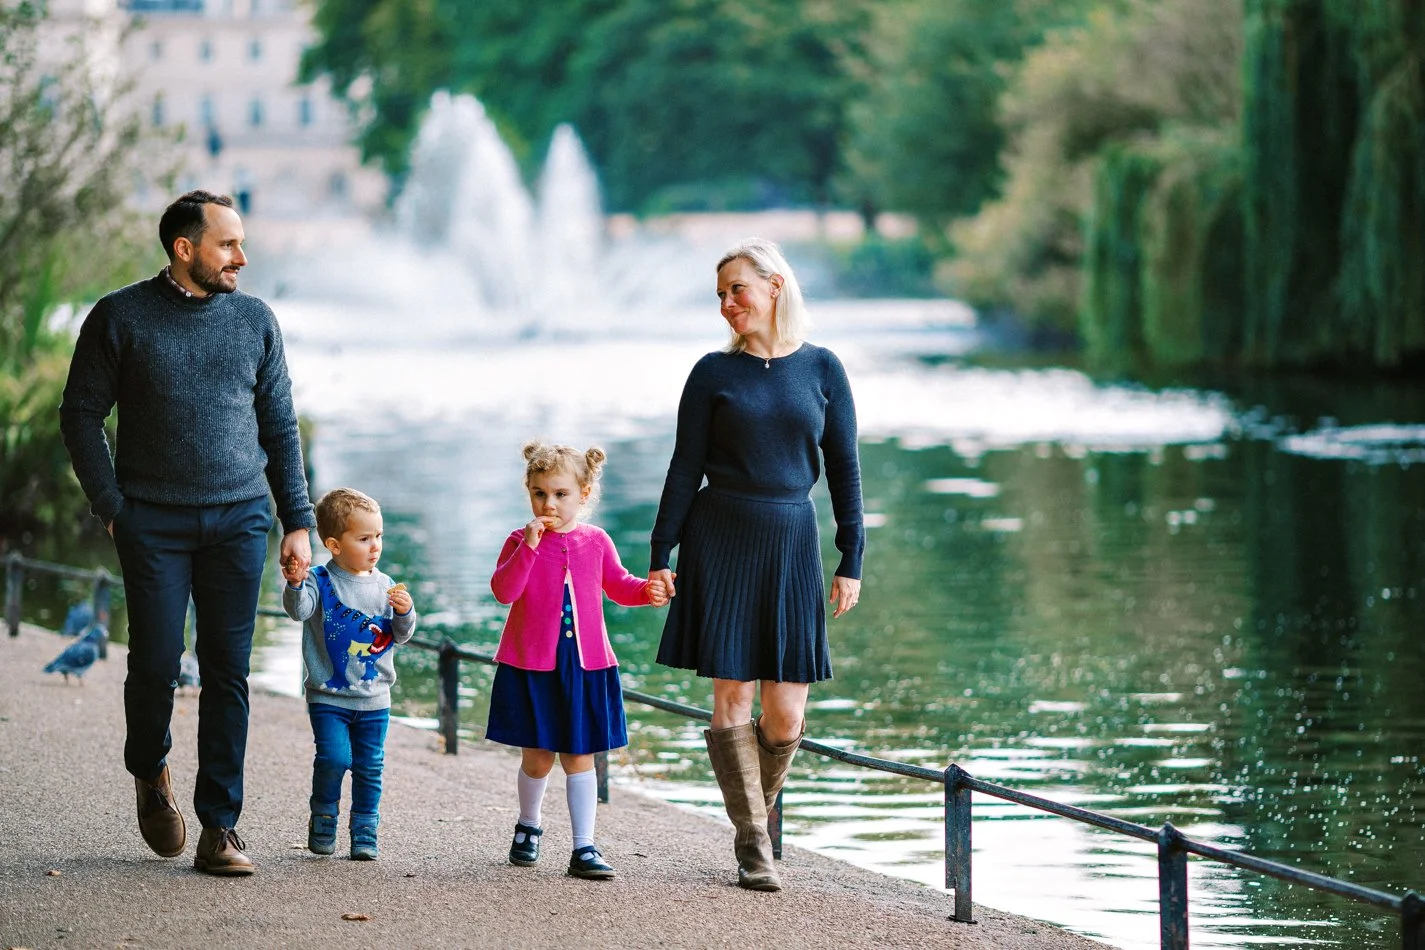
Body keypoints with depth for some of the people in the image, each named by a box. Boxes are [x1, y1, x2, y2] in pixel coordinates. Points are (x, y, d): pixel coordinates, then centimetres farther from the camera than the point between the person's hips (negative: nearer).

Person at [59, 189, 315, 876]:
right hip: (154, 521, -2)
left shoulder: (255, 320, 9)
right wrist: (111, 506, -5)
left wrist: (297, 521, 8)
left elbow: (279, 427, 14)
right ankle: (150, 775, 26)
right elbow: (81, 414, 3)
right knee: (156, 663, -4)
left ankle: (220, 827, 1)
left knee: (227, 671, -2)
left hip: (239, 520, 2)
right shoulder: (120, 318, 0)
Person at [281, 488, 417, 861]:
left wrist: (404, 613, -12)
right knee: (333, 757, -16)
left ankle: (365, 833, 16)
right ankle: (323, 817, 7)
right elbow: (299, 609, -25)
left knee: (370, 767, 5)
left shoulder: (383, 586, 6)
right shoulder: (321, 581, -7)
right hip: (329, 695, -4)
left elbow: (401, 635, 9)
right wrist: (295, 584, -44)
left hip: (374, 698, 4)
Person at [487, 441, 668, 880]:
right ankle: (528, 827, 32)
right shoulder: (520, 541, -4)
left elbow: (617, 585, 14)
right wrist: (529, 546, -27)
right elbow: (503, 591, -17)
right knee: (537, 758, 7)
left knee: (579, 757, 3)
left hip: (585, 666, 2)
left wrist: (647, 590, -7)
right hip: (531, 665, -2)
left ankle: (584, 846, 4)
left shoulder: (596, 542, 4)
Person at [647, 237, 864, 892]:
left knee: (786, 715, -3)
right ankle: (752, 847, 5)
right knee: (732, 696, -4)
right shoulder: (714, 373, 2)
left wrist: (851, 561, 2)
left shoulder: (821, 370, 5)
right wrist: (661, 556, -2)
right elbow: (685, 469, 3)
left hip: (791, 542, 1)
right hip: (720, 539, -1)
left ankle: (756, 815, 21)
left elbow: (843, 468, 6)